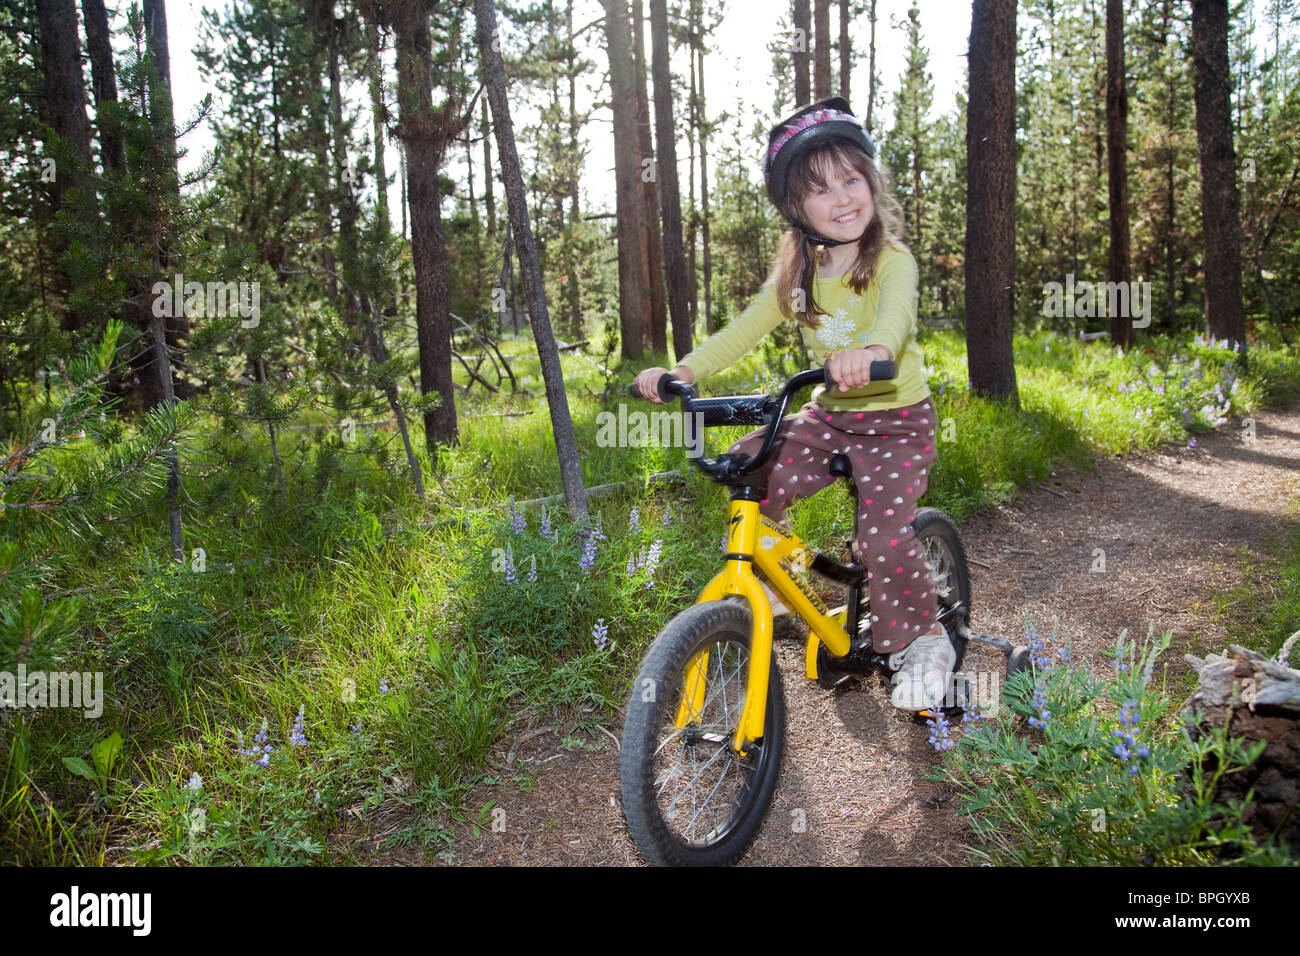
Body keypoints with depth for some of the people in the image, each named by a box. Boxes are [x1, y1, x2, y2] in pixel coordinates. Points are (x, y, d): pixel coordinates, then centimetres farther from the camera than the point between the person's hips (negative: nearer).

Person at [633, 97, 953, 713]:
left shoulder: (891, 261, -15)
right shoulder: (797, 275, 2)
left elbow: (895, 311, -37)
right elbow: (745, 330, -6)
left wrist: (872, 349, -62)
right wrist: (683, 370, -23)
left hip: (898, 419, -5)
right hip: (829, 416, 5)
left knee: (883, 535, -21)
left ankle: (923, 642, 5)